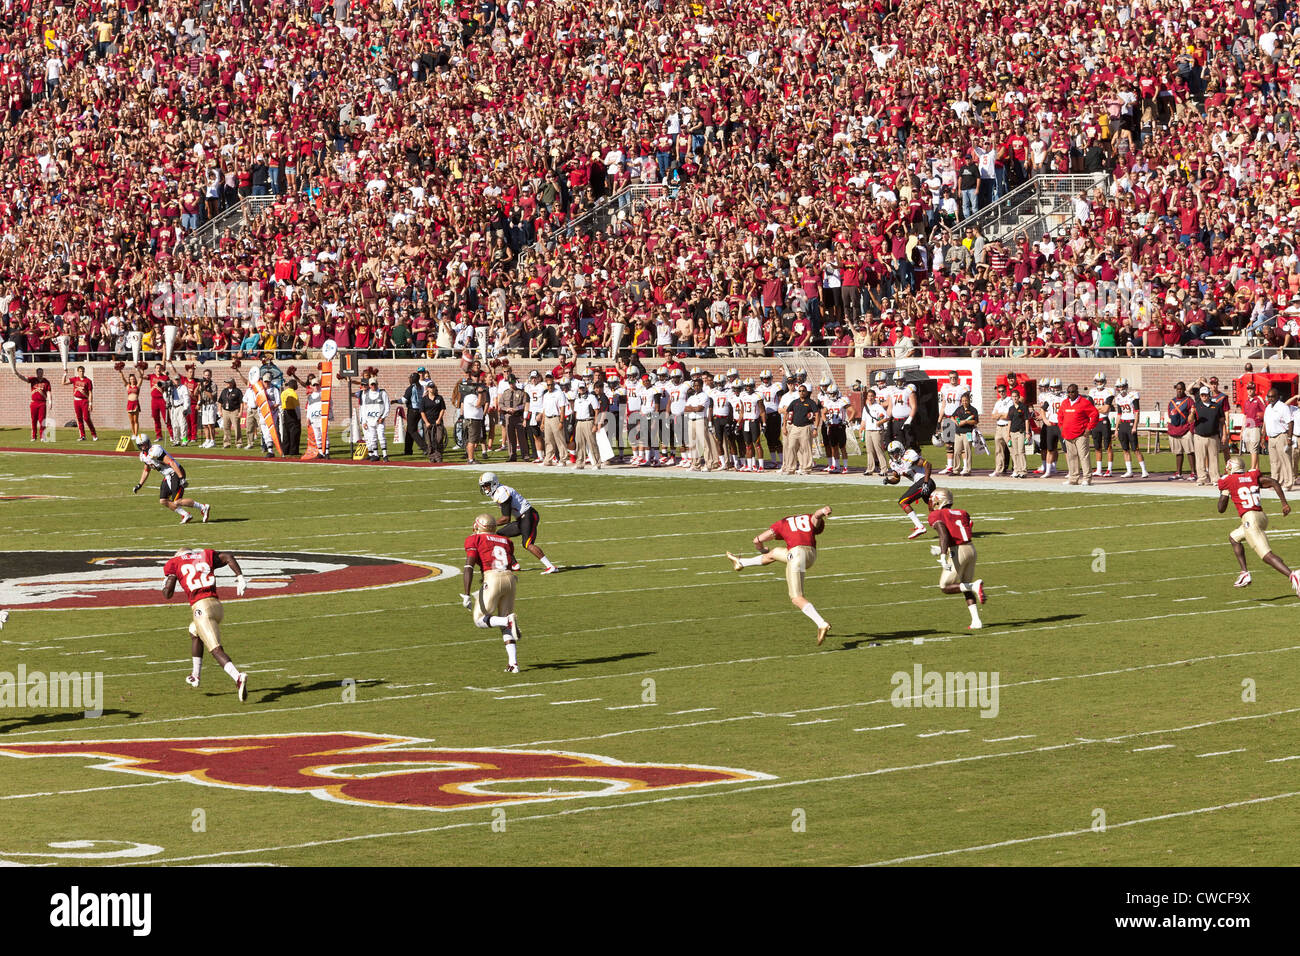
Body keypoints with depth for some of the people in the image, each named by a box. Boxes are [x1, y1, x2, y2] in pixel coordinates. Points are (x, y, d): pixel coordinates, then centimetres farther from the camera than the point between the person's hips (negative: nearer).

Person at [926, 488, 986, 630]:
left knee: (945, 587, 7)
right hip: (970, 549, 7)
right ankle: (976, 621, 10)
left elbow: (944, 534, -19)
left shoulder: (936, 516, -1)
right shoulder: (961, 513, 19)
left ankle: (975, 585, -15)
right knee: (965, 588, 20)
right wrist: (941, 549, 33)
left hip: (956, 554, -7)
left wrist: (943, 556, -28)